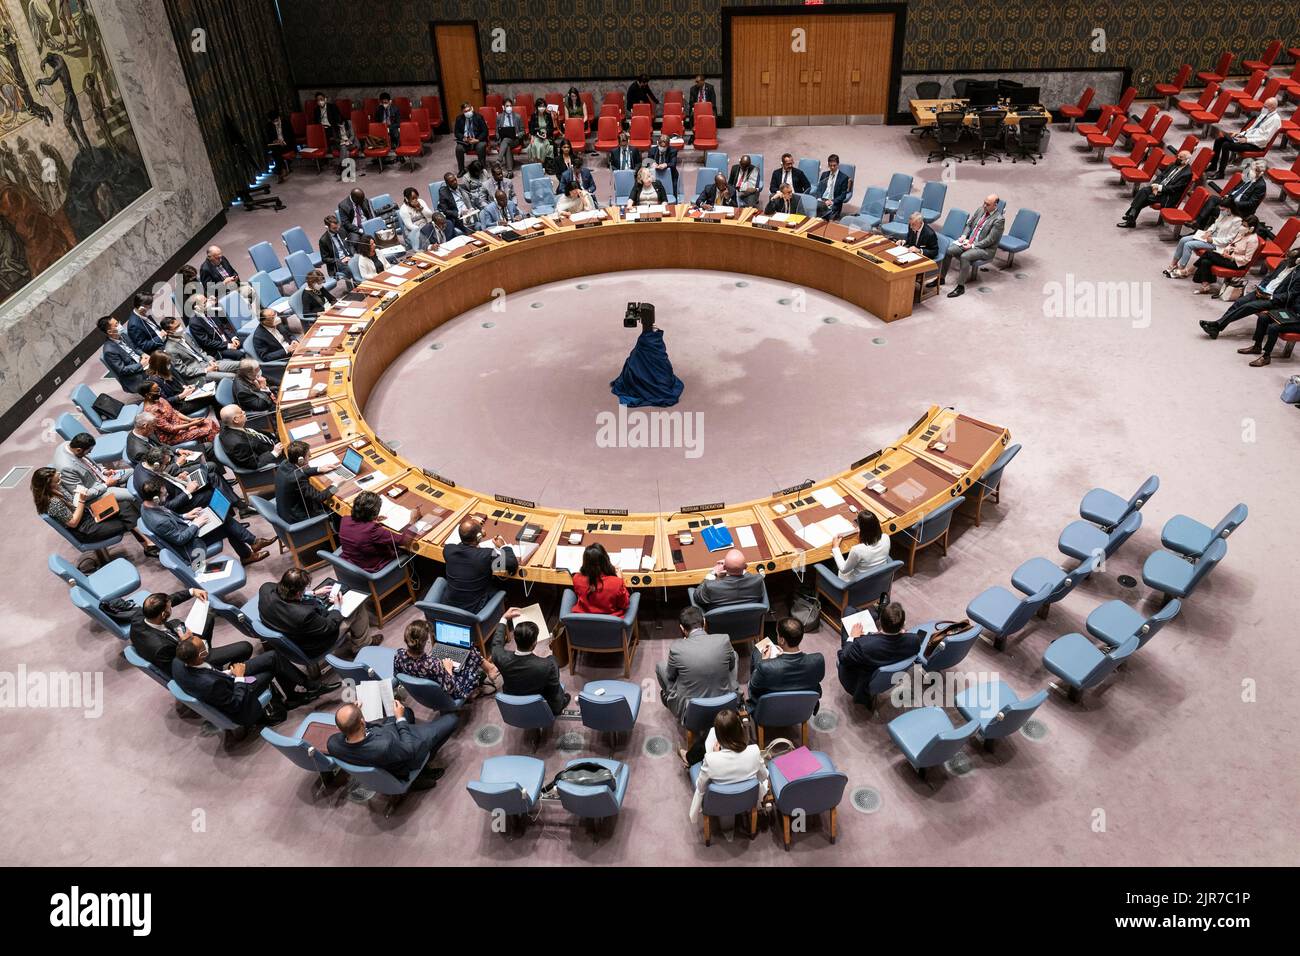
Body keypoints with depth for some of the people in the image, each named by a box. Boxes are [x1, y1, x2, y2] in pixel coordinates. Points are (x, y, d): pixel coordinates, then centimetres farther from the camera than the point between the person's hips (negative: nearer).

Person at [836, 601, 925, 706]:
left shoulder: (863, 644, -40)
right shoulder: (914, 640, -31)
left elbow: (843, 659, -17)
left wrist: (852, 638, -3)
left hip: (861, 688, -4)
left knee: (839, 656, 23)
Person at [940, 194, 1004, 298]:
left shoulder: (999, 220, -15)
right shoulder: (981, 209, 6)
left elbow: (990, 240, -17)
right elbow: (969, 224, 15)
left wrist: (972, 245, -21)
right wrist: (964, 236, -4)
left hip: (985, 248, -7)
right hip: (969, 242, 7)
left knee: (964, 256, -33)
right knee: (948, 250, -13)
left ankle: (961, 286, -23)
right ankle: (941, 278, -3)